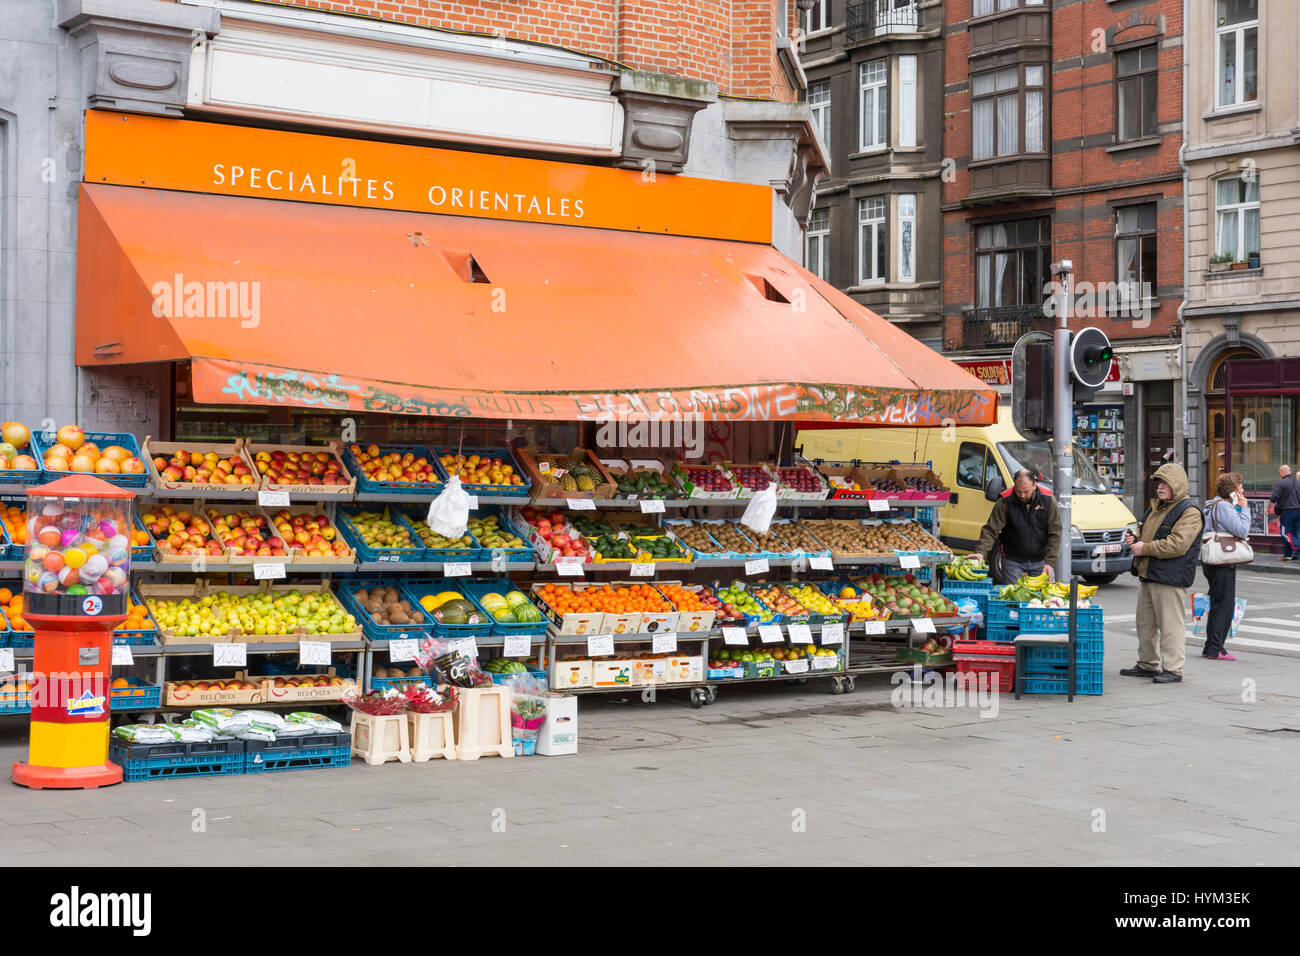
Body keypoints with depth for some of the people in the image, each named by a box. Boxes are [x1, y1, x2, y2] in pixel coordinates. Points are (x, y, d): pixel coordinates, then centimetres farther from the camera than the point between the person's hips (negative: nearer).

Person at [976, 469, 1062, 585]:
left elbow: (1055, 533, -4)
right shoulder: (1005, 501, -12)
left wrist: (1049, 562, -10)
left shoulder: (1048, 500, -8)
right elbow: (990, 531, -12)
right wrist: (980, 552, -27)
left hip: (1040, 562, 1)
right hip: (1012, 561, -1)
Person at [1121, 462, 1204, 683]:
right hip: (1146, 574, 9)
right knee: (1145, 623, 16)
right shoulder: (1155, 507, 18)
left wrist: (1145, 548, -17)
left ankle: (1173, 669, -2)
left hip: (1170, 579, -9)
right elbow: (1145, 531, 32)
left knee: (1170, 624, -7)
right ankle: (1147, 664, 27)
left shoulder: (1189, 512, -11)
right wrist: (1134, 537, 8)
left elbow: (1177, 545, -21)